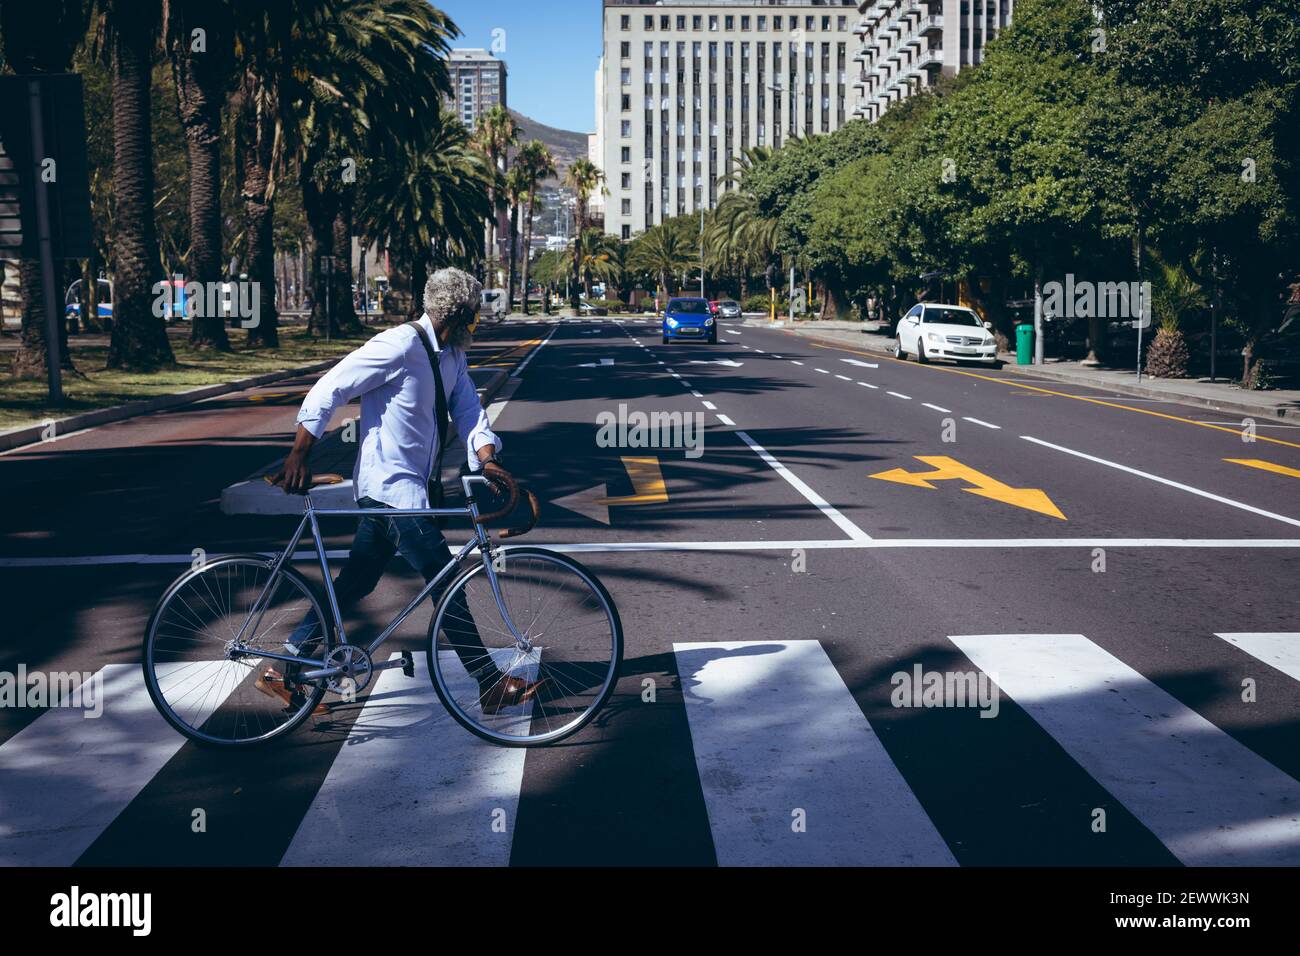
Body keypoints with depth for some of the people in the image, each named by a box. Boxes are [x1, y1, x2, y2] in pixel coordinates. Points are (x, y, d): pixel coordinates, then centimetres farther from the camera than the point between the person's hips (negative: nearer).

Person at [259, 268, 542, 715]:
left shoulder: (452, 355, 9)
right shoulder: (400, 345, -18)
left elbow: (469, 410, 5)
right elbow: (327, 392, -18)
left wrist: (487, 458, -14)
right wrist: (298, 456, -16)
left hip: (407, 488, 10)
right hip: (391, 486, -10)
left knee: (355, 583, 14)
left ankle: (286, 672, 23)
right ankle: (491, 686, 3)